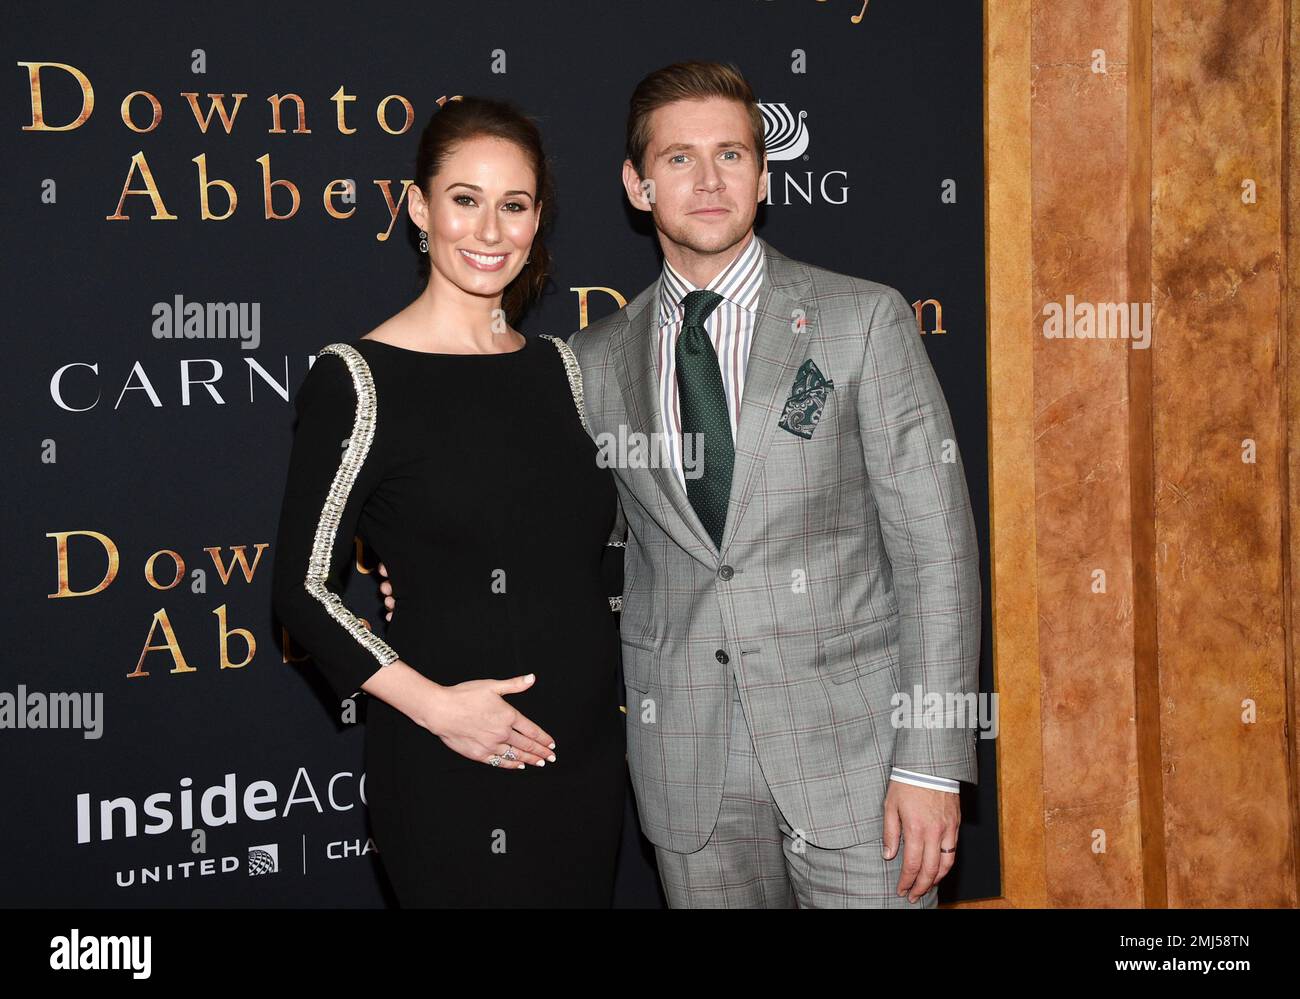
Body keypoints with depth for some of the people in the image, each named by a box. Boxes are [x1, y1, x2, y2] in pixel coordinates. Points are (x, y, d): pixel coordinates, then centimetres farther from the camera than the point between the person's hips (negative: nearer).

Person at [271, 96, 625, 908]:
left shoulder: (557, 368, 8)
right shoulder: (360, 379, -10)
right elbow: (304, 590, -10)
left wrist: (616, 686, 9)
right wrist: (433, 704, -17)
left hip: (588, 752, 6)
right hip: (452, 775, -5)